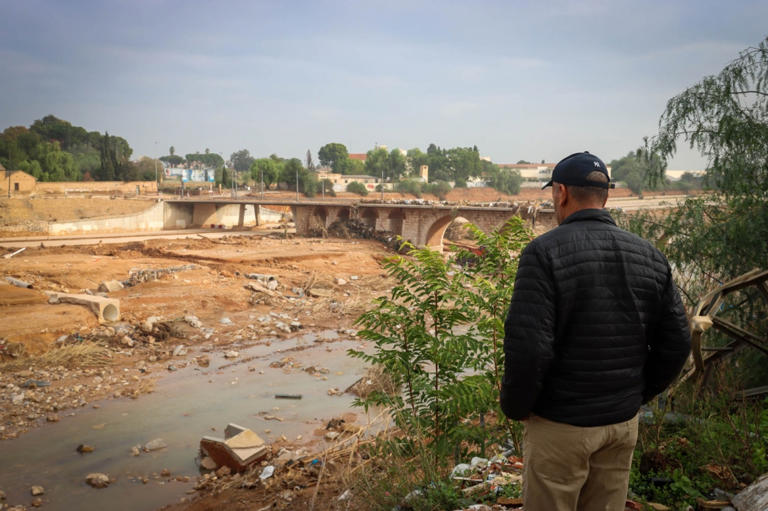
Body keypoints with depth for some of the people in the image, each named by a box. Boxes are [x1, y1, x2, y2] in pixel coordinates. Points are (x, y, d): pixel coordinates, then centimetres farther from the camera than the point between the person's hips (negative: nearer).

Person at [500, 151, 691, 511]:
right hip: (623, 423, 5)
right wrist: (637, 394, 15)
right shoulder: (649, 257, 1)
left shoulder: (544, 252, -17)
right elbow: (676, 344, 3)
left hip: (559, 425, -5)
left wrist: (514, 407, -7)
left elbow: (527, 347, -23)